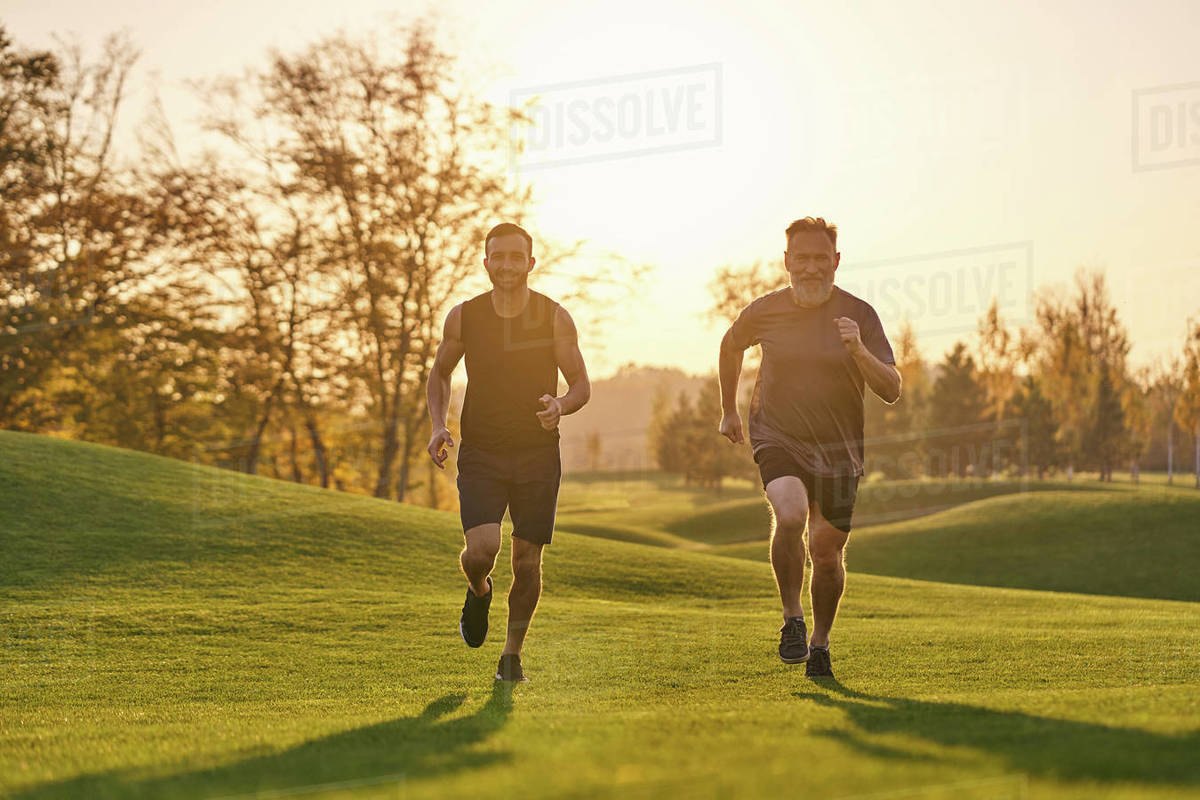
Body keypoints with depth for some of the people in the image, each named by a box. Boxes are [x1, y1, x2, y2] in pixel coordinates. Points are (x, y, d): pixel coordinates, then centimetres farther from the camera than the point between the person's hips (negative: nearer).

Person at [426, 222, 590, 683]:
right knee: (482, 549, -19)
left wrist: (561, 407, -22)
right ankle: (479, 592, 18)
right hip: (480, 454, 0)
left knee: (527, 562, 2)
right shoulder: (463, 317, -1)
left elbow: (581, 387, 2)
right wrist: (438, 425, -1)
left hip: (538, 455, 0)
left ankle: (512, 654, 22)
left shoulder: (554, 318, -3)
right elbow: (440, 374, 15)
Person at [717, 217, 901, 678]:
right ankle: (792, 620, -8)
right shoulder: (763, 312, -2)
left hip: (838, 449, 1)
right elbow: (730, 347, 21)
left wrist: (858, 350, -27)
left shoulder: (859, 315, -6)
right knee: (790, 515, -28)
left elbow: (891, 391, -10)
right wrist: (729, 411, 25)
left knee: (828, 553, 5)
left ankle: (820, 644, 29)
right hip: (776, 437, -1)